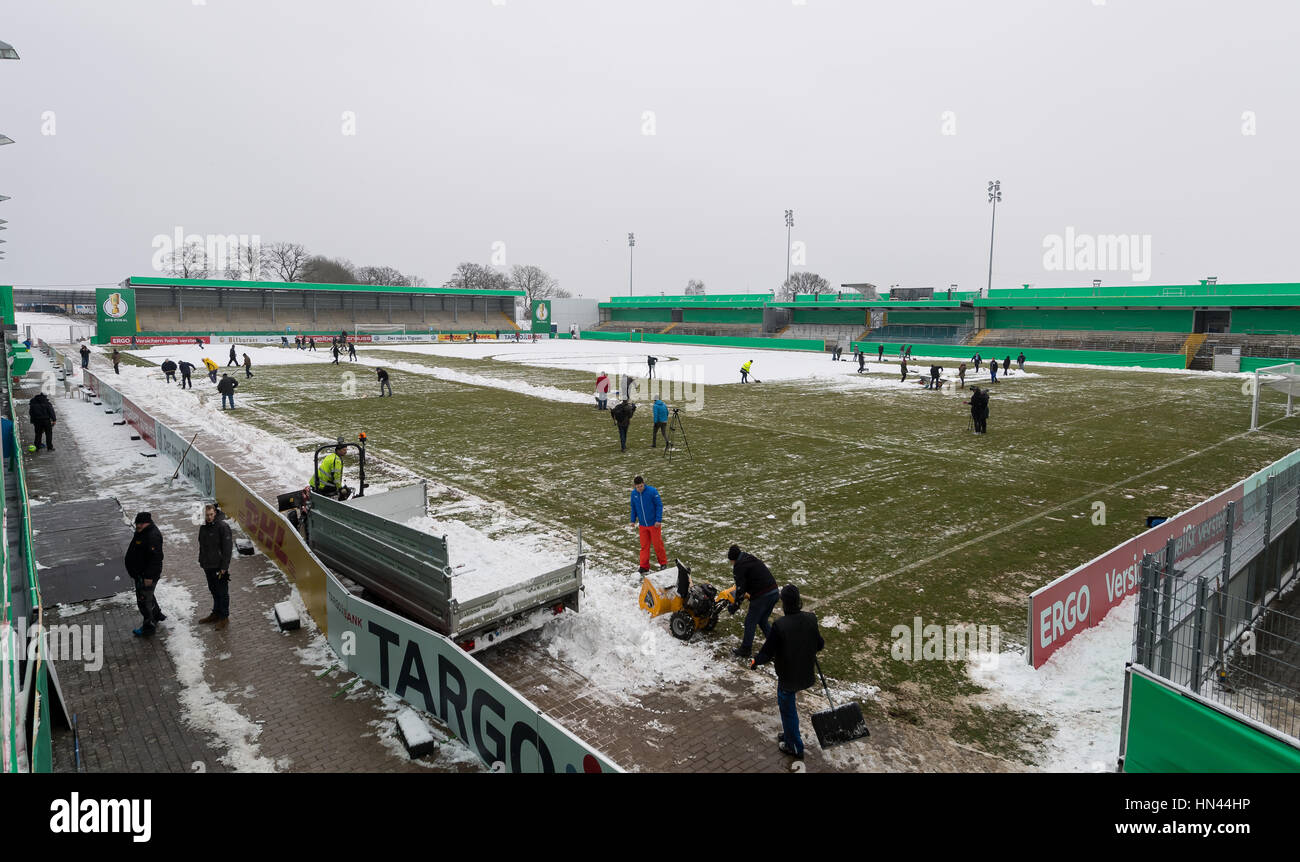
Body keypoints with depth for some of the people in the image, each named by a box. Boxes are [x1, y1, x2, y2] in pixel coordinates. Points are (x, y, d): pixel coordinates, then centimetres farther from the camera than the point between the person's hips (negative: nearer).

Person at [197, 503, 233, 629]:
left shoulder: (223, 526, -17)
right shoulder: (203, 527, 6)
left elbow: (227, 548, -18)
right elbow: (201, 546, 19)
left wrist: (224, 567, -18)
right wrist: (201, 561, 14)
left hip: (219, 567, -7)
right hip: (208, 566, 7)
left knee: (222, 592, 4)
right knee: (213, 591, 19)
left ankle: (224, 617, 15)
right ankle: (216, 613, 33)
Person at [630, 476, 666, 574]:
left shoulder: (652, 491, -17)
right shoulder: (634, 494, -3)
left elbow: (659, 505, -12)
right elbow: (633, 508, 11)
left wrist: (658, 520, -16)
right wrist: (633, 520, 11)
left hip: (654, 524, -3)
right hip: (642, 525, 3)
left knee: (657, 544, 5)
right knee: (644, 546, 8)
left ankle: (663, 563, 23)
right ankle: (644, 566, 17)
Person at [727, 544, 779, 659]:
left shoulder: (739, 566, -7)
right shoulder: (753, 559, 19)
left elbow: (740, 588, -11)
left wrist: (736, 604, -2)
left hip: (761, 597, -8)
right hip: (774, 592, 8)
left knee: (750, 622, 6)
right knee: (763, 620, 23)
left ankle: (745, 649, 14)